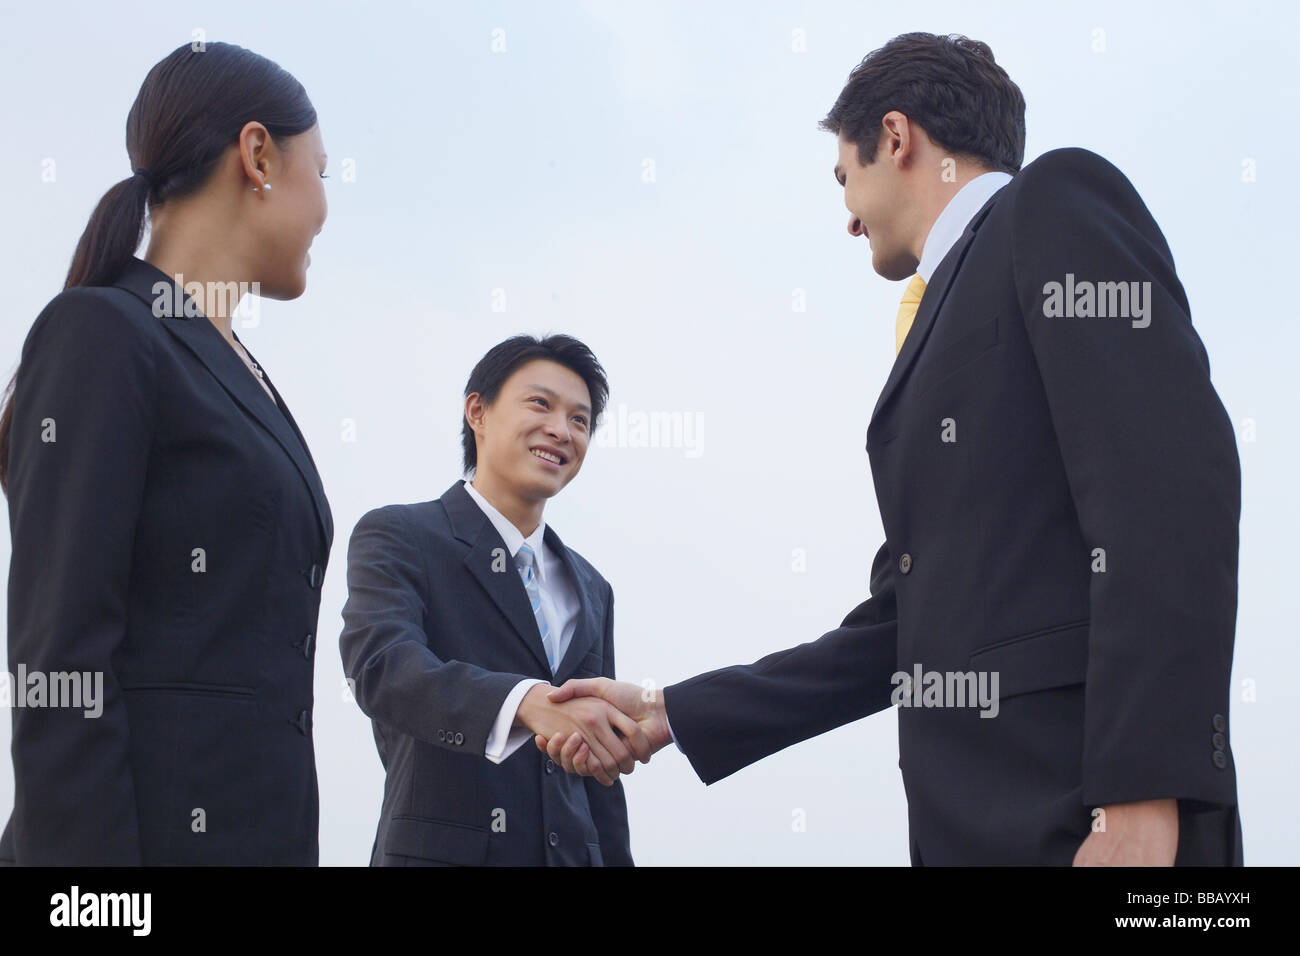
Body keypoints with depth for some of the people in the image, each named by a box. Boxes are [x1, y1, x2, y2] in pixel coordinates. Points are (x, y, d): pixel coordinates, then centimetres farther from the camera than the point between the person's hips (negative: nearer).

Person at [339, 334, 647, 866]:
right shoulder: (396, 537, -3)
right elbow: (380, 664, -22)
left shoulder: (590, 590, 17)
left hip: (571, 852, 6)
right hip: (442, 851, -6)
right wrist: (529, 702, -38)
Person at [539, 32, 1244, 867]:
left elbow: (1174, 484, -13)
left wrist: (1144, 796, -21)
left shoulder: (1057, 203, 1)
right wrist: (669, 717, 29)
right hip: (973, 821, 8)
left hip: (1075, 812, -8)